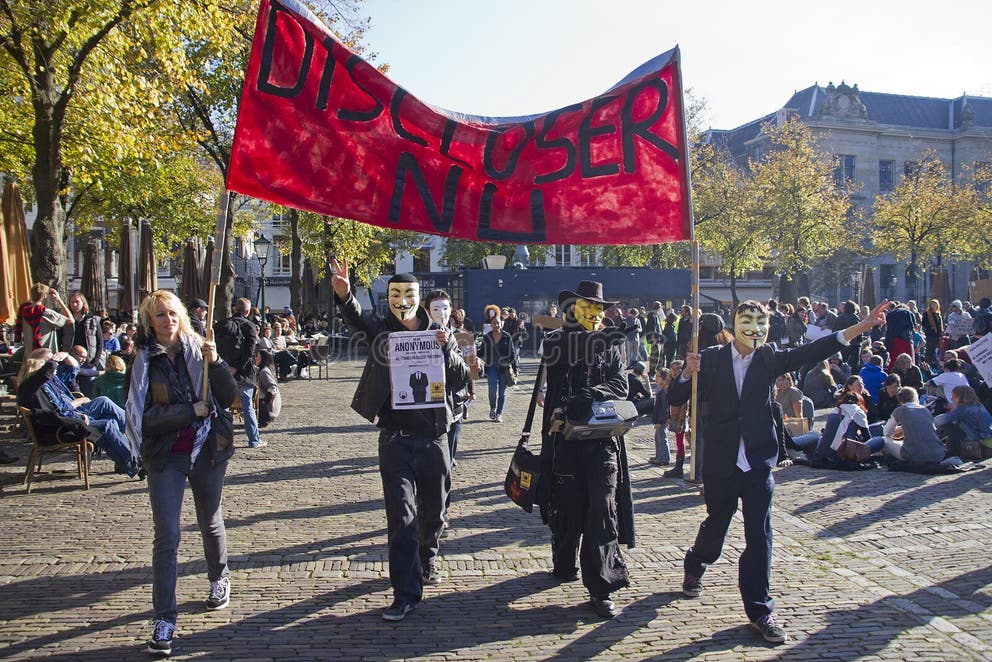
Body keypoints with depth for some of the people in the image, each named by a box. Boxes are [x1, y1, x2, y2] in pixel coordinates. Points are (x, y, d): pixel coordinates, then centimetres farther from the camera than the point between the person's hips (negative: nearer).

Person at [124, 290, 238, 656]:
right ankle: (164, 618, -1)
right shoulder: (143, 361, -5)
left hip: (207, 451, 2)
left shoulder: (199, 349, -1)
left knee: (210, 522, 19)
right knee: (167, 536, -6)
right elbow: (143, 415, -13)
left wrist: (214, 363, -20)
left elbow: (229, 396, -5)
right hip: (166, 458, -2)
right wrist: (192, 410, -16)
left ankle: (219, 578, 44)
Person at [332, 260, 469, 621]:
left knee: (433, 510, 16)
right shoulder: (381, 331, 0)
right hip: (396, 437, -2)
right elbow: (356, 318, -21)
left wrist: (447, 350, -16)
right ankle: (406, 592, 0)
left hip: (433, 435, 2)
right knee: (401, 514, -6)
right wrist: (344, 295, -43)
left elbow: (461, 379, 1)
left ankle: (427, 557, 44)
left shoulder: (439, 335, 5)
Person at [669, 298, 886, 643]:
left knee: (759, 534, -1)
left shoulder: (769, 360, 2)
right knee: (717, 522, 15)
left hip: (758, 460, 1)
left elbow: (812, 352, -9)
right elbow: (675, 398, -4)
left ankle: (759, 608, 9)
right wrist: (688, 373, -25)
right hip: (720, 460, -1)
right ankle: (695, 565, 46)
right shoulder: (712, 359, -3)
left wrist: (860, 327, -19)